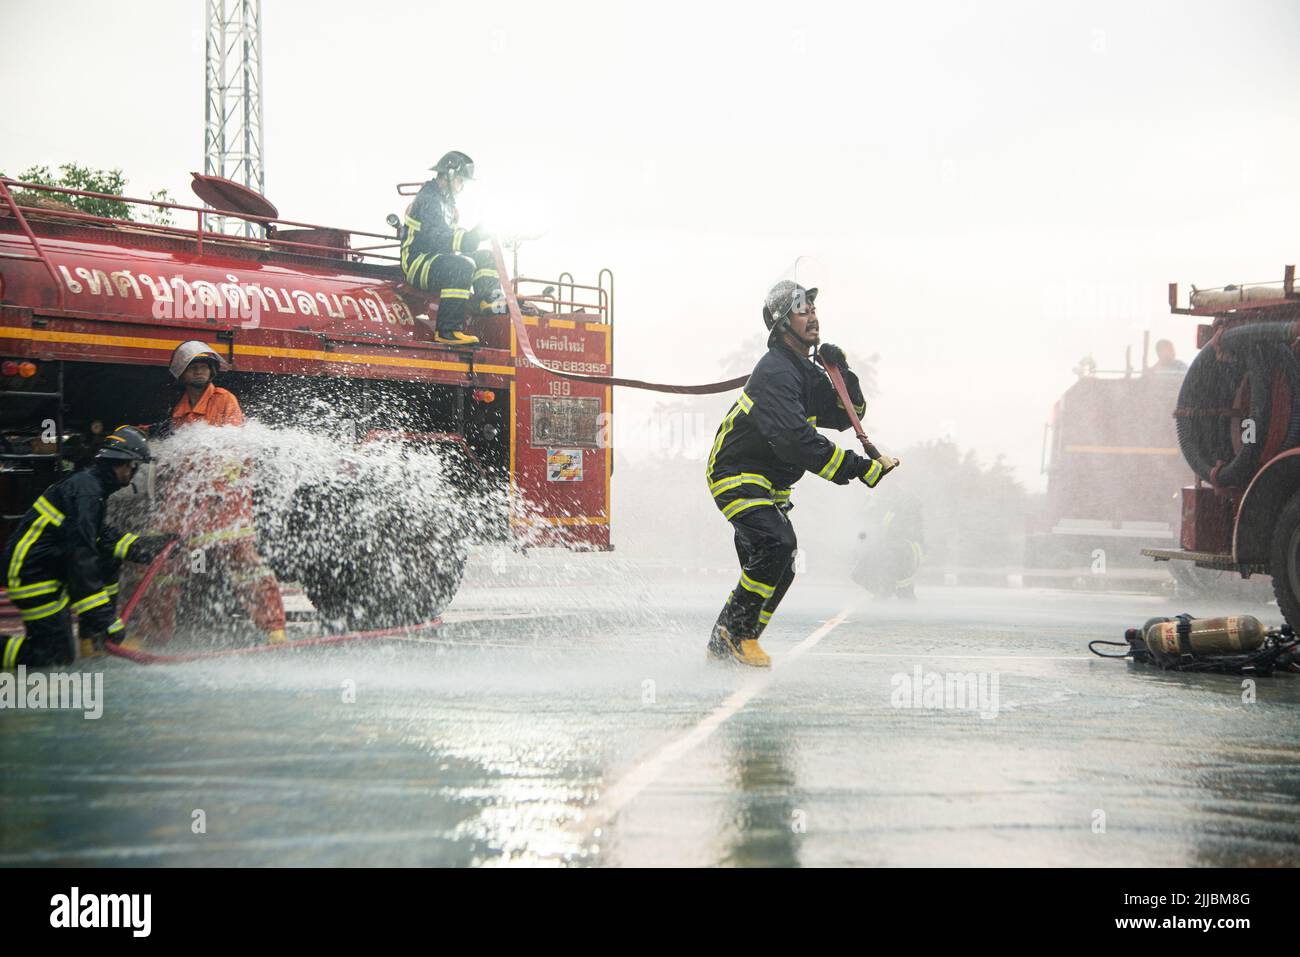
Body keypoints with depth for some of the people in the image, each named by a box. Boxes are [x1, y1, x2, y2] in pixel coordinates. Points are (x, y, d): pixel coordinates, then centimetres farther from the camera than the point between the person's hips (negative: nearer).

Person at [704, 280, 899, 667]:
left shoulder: (808, 373, 11)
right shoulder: (775, 371, -22)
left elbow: (845, 415, 10)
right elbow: (796, 439, -34)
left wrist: (842, 372, -8)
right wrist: (861, 468, -36)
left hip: (770, 483, 10)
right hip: (736, 474, -10)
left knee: (778, 568, 7)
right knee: (776, 542, -27)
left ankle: (724, 643, 18)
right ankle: (736, 633, -16)